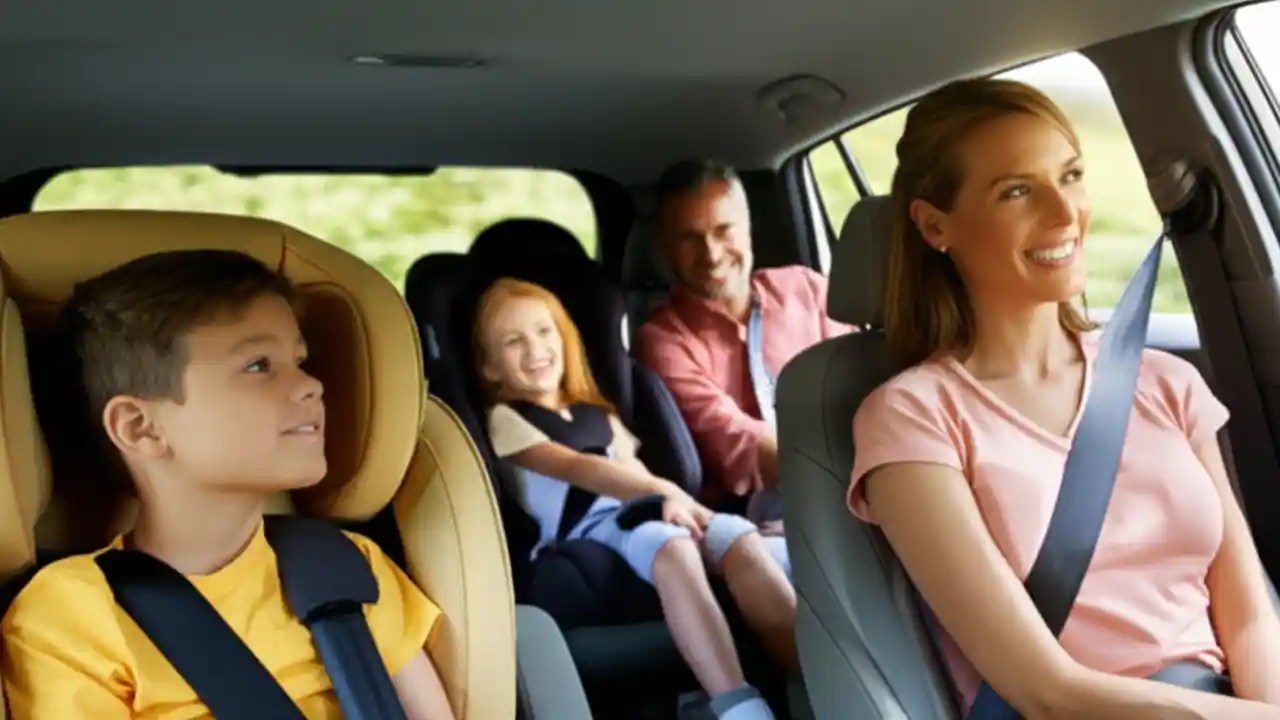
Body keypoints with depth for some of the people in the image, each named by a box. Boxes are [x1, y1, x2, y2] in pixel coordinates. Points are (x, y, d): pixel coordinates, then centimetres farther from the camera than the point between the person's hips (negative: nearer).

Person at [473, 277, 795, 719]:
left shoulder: (599, 415, 29)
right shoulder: (505, 419, 8)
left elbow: (634, 472, 17)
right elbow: (574, 468, -8)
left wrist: (668, 499, -8)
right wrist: (661, 490, -21)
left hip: (637, 515, 6)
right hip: (582, 533, -6)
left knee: (740, 537, -22)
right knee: (672, 548, -37)